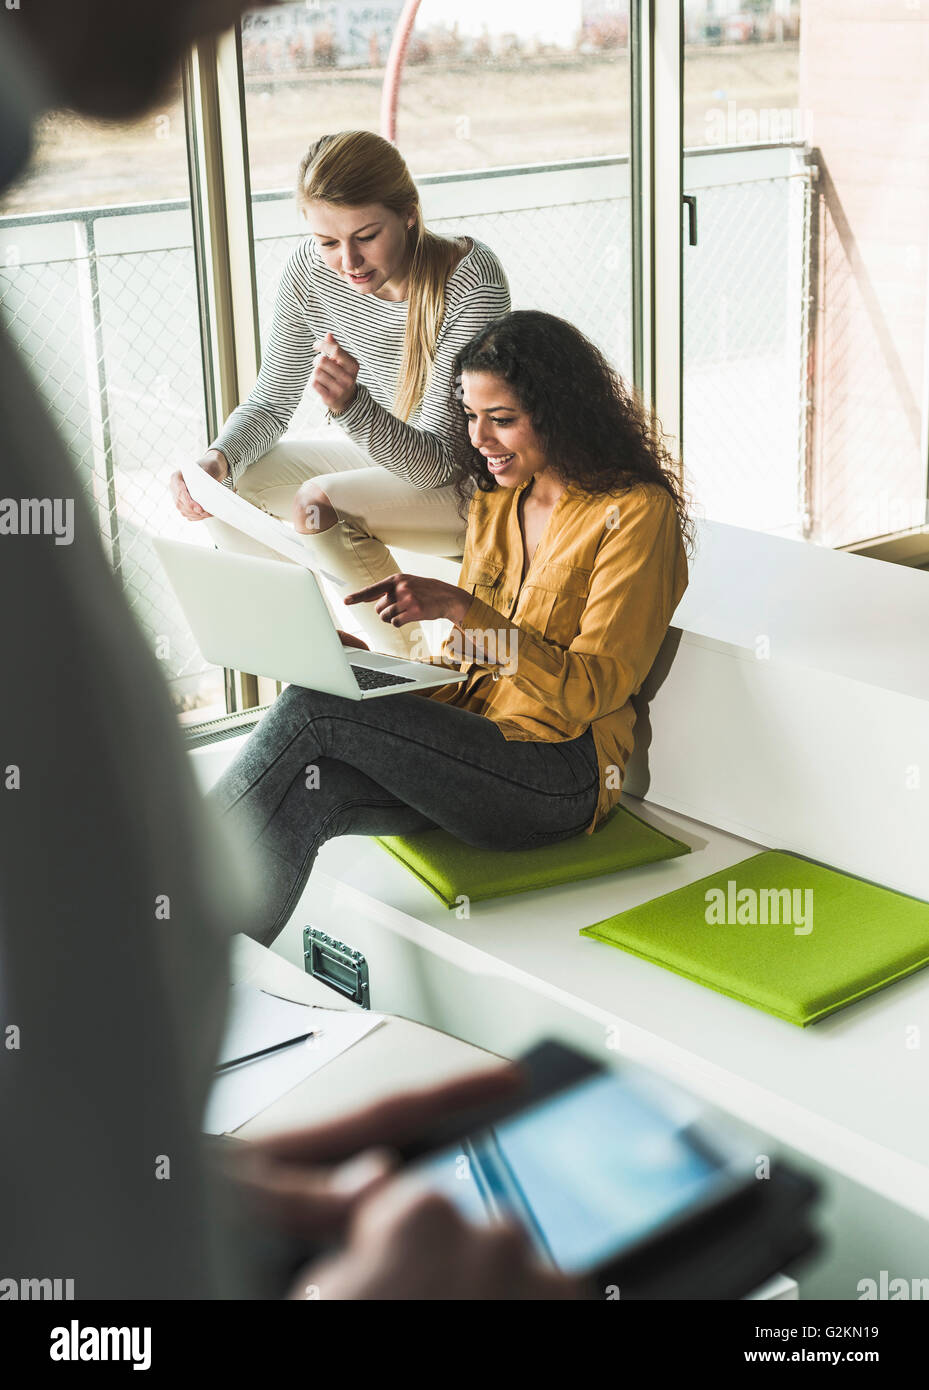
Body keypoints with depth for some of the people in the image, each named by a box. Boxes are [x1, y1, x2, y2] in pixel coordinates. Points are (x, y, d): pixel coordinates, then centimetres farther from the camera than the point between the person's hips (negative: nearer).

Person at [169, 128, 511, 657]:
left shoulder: (473, 283, -29)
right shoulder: (312, 268, -14)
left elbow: (435, 460, -30)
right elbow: (272, 403, -2)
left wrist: (352, 404, -49)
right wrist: (218, 460, -24)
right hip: (371, 450, 6)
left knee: (320, 502, -29)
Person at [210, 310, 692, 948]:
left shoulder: (638, 513, -7)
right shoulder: (493, 502, 16)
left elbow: (589, 691, -16)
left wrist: (459, 606, -25)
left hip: (559, 776, -6)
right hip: (468, 744, 6)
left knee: (312, 708, -23)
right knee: (309, 791, -27)